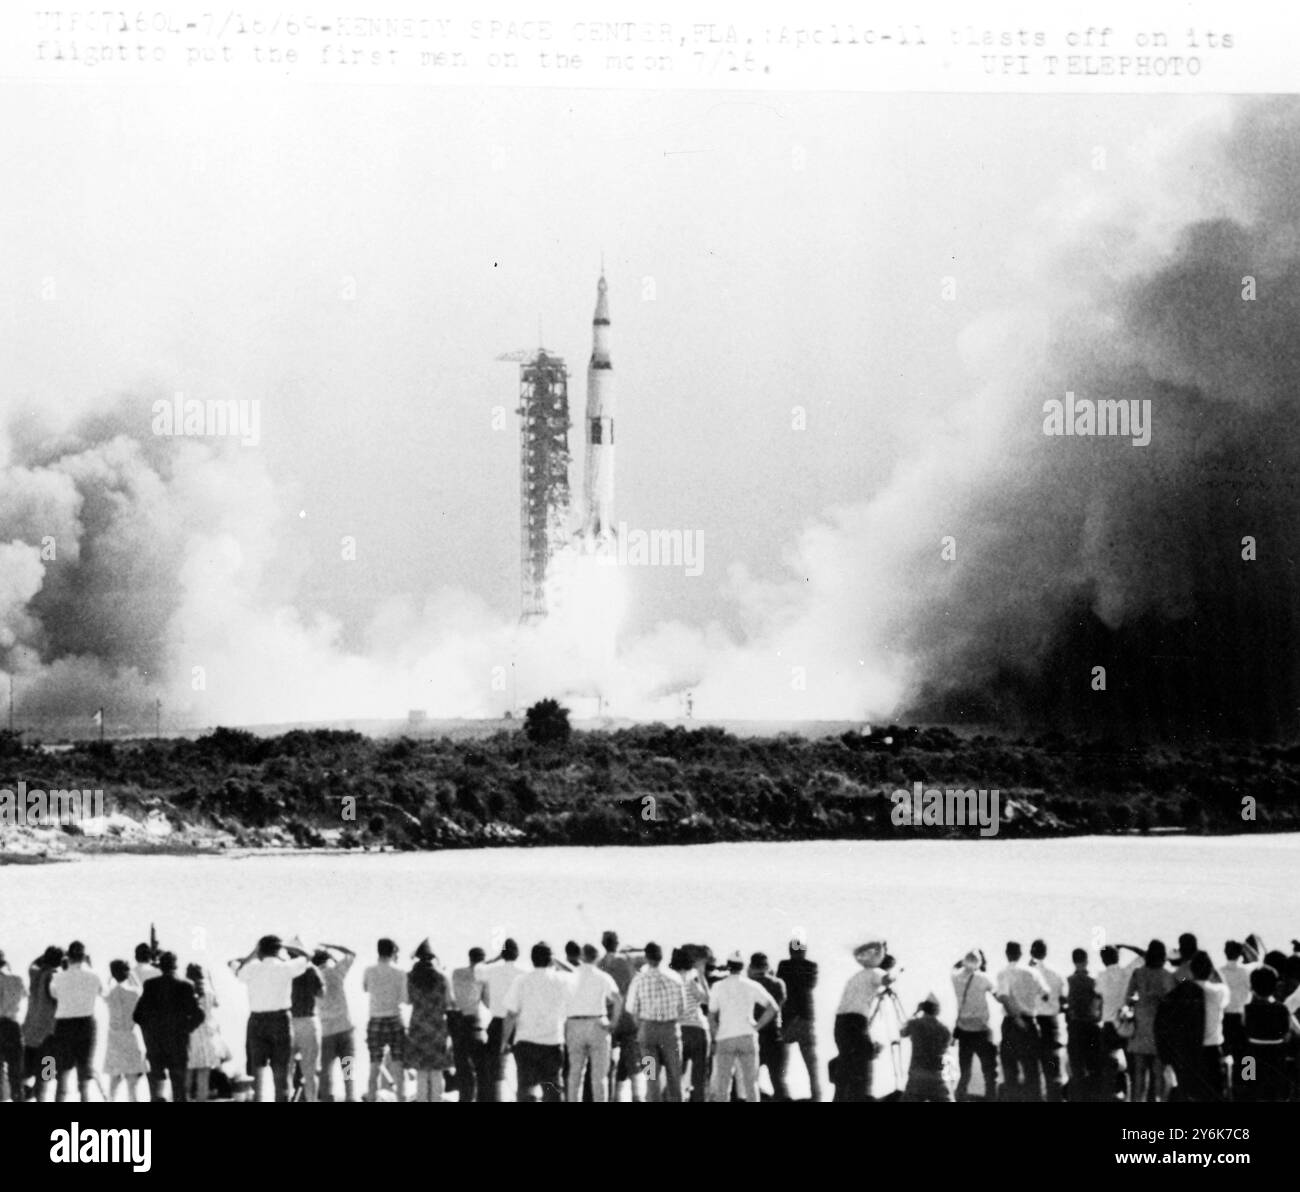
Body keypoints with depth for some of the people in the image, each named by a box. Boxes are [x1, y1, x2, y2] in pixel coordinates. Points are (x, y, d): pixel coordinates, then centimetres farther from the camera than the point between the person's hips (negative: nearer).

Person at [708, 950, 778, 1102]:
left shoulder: (718, 987, 3)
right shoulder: (752, 986, 3)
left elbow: (711, 1016, 3)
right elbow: (774, 1008, -3)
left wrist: (715, 1037, 12)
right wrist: (757, 1026, 2)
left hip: (725, 1038, 0)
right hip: (747, 1036, 0)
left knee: (722, 1085, 2)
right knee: (751, 1083, 4)